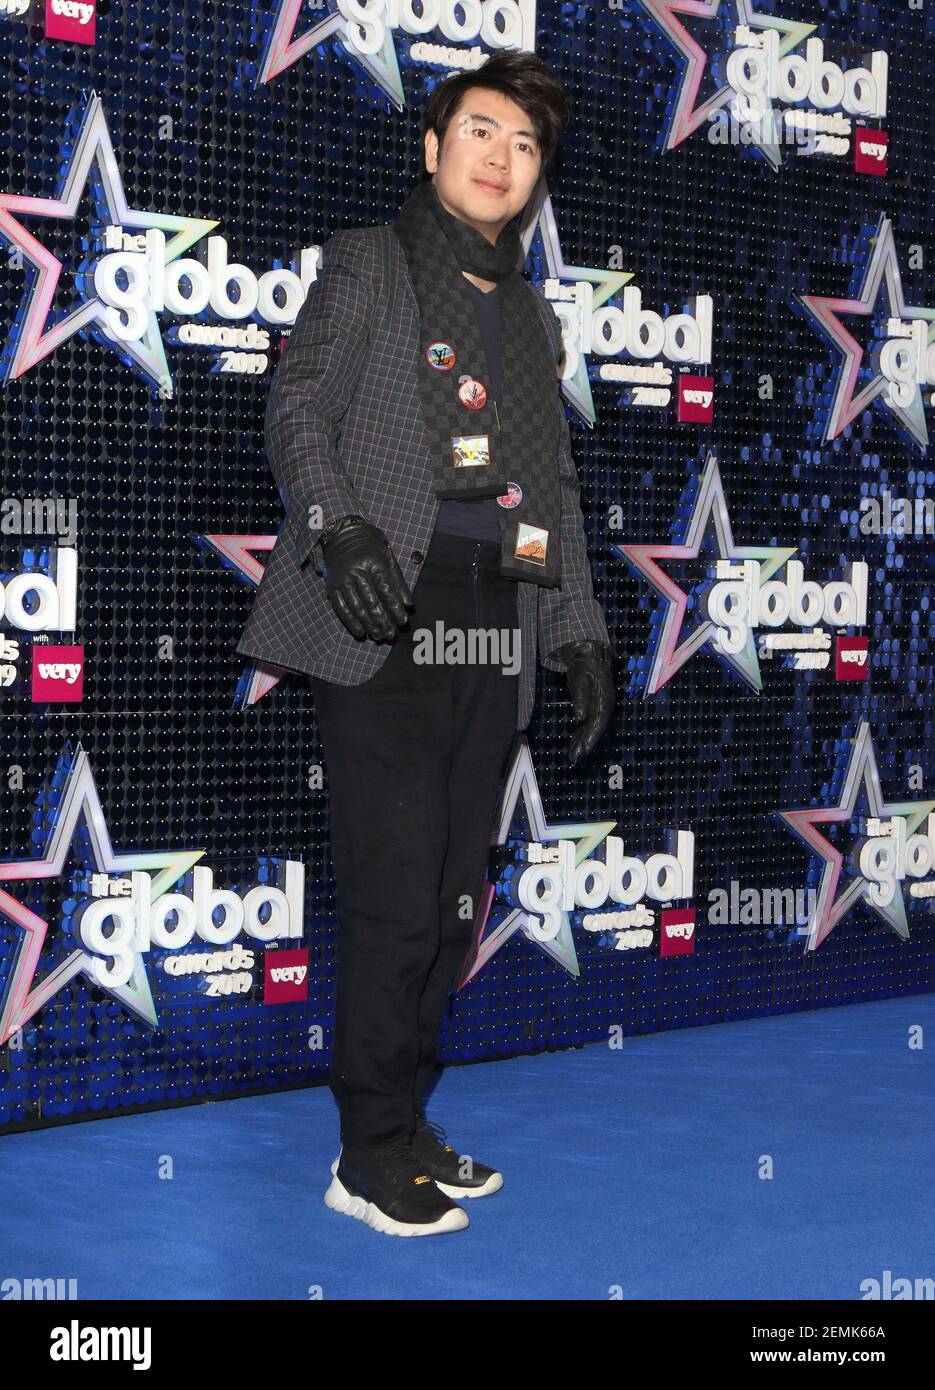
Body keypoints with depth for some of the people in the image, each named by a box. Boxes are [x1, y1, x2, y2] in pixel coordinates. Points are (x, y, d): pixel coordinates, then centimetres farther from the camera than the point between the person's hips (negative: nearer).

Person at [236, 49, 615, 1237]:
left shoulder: (532, 316, 23)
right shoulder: (368, 265, 7)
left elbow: (556, 486, 24)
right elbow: (296, 410, -4)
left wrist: (583, 629, 15)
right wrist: (340, 527, -22)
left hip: (493, 629, 6)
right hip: (387, 622, -6)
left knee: (453, 897, 8)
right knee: (395, 892, -9)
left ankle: (406, 1124, 20)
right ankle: (372, 1154, 2)